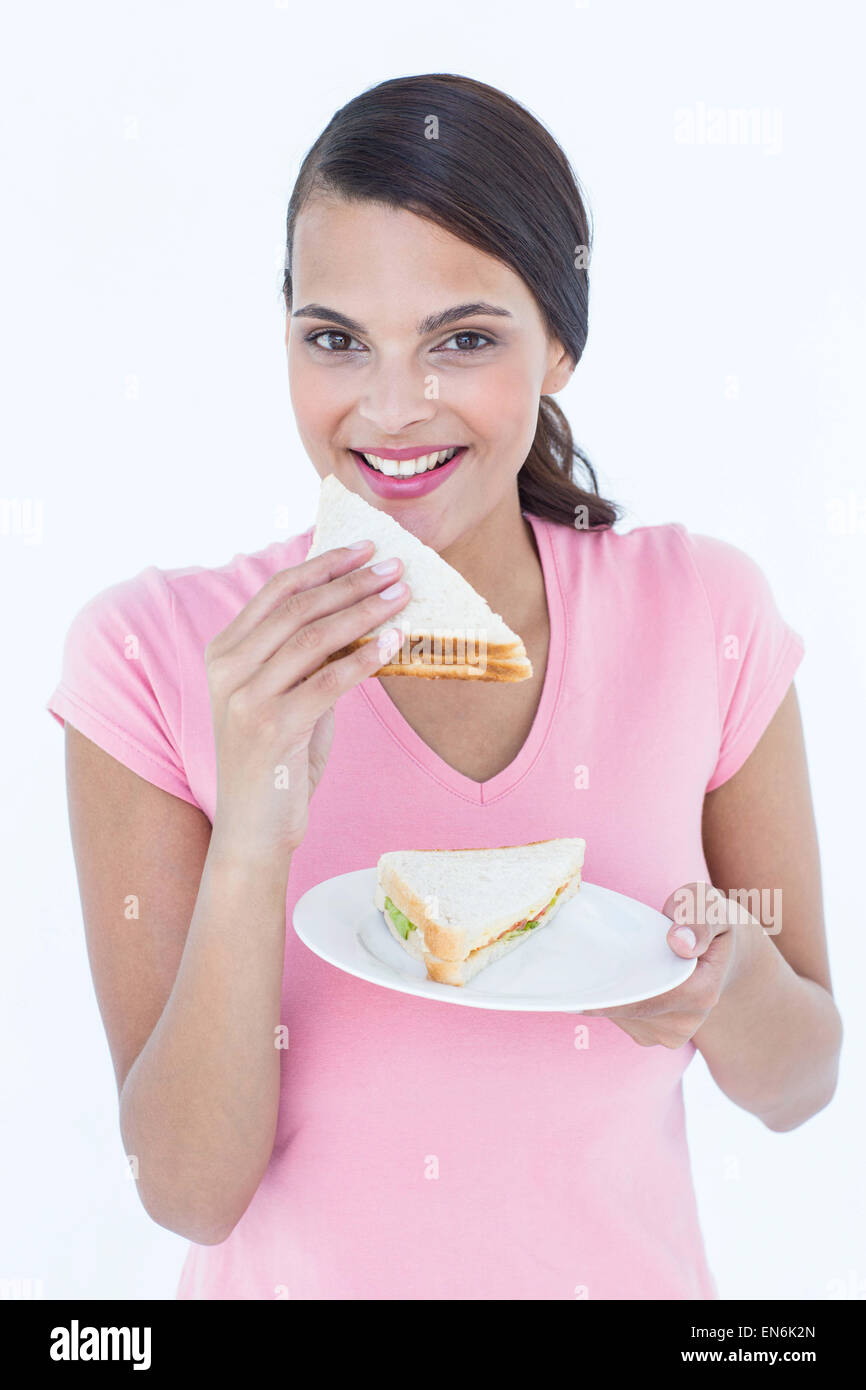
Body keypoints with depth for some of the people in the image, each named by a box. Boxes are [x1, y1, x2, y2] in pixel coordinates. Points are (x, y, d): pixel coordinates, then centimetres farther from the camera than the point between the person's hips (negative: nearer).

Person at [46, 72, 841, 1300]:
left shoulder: (704, 615, -14)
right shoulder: (155, 654, -19)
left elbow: (798, 1084, -5)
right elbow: (190, 1189, -19)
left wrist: (727, 978, -25)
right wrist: (252, 839, -33)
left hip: (629, 1271, 2)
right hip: (298, 1273, -1)